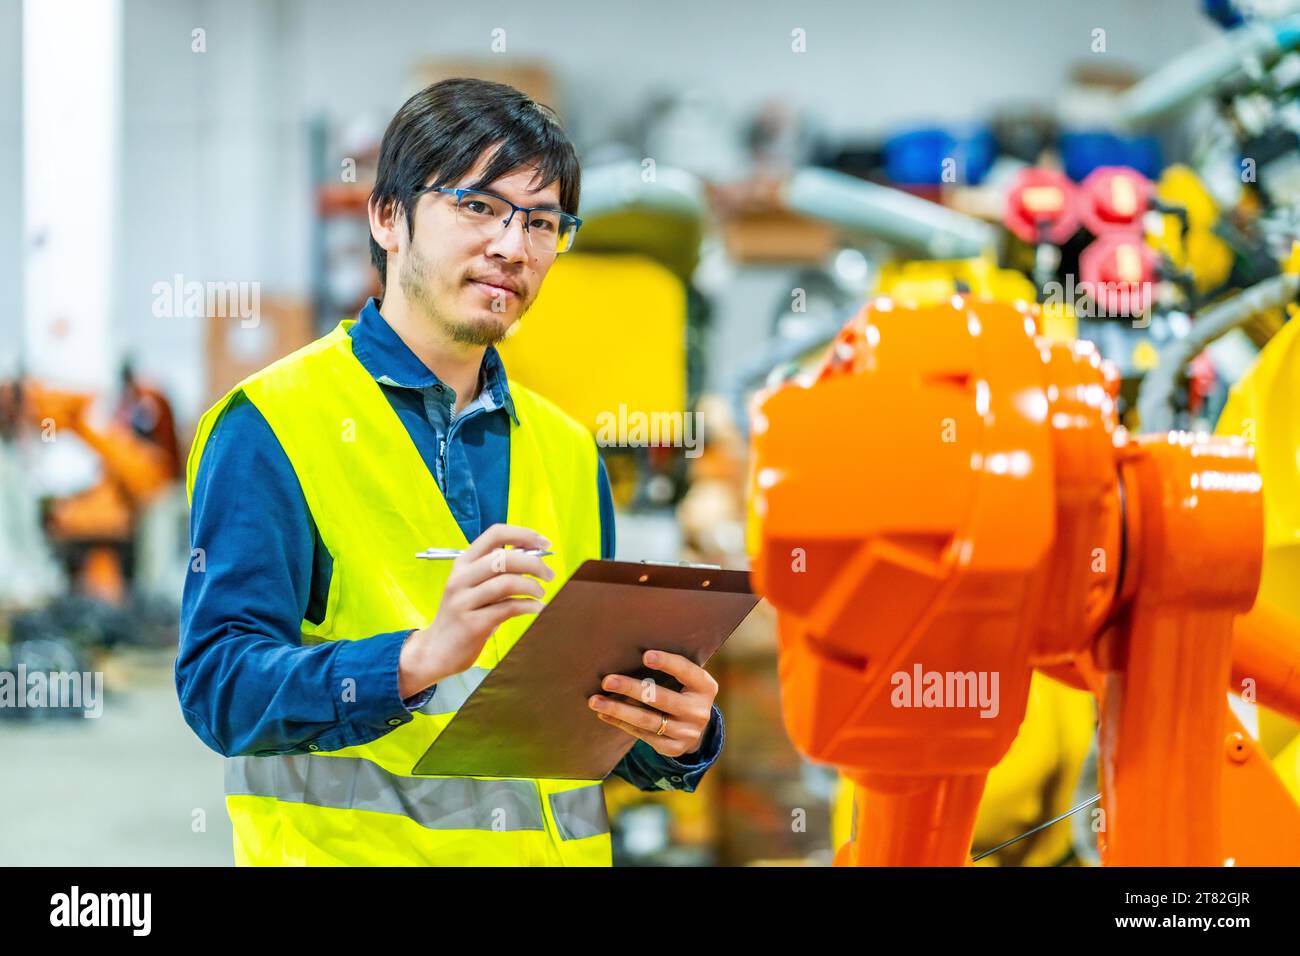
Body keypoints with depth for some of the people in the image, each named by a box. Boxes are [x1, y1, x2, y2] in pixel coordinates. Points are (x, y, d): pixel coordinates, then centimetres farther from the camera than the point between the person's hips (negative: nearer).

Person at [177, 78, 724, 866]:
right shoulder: (271, 427, 0)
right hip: (347, 851, -4)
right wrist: (420, 659, -24)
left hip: (556, 846, 5)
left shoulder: (567, 453, 16)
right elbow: (220, 685, -11)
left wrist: (677, 737, -1)